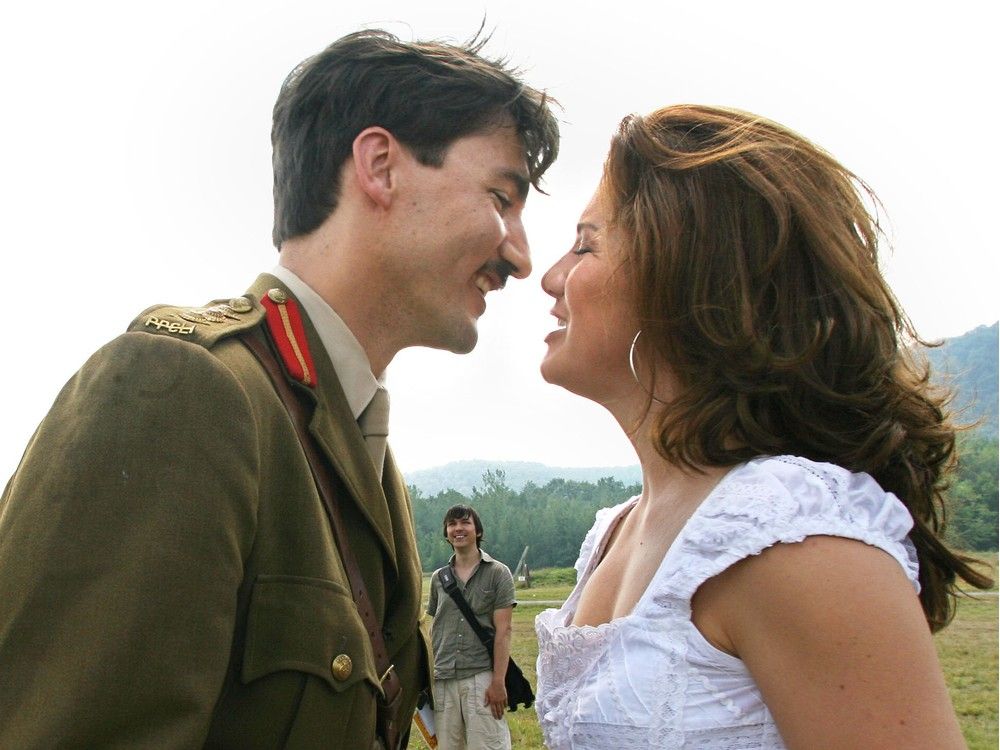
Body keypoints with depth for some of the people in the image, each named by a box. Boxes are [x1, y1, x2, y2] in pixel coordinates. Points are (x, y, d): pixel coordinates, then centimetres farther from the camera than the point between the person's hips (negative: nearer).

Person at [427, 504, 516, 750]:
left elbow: (503, 630, -5)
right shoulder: (439, 578, 14)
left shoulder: (497, 573, 2)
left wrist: (498, 682, -12)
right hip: (443, 679, 4)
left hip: (481, 676, -4)